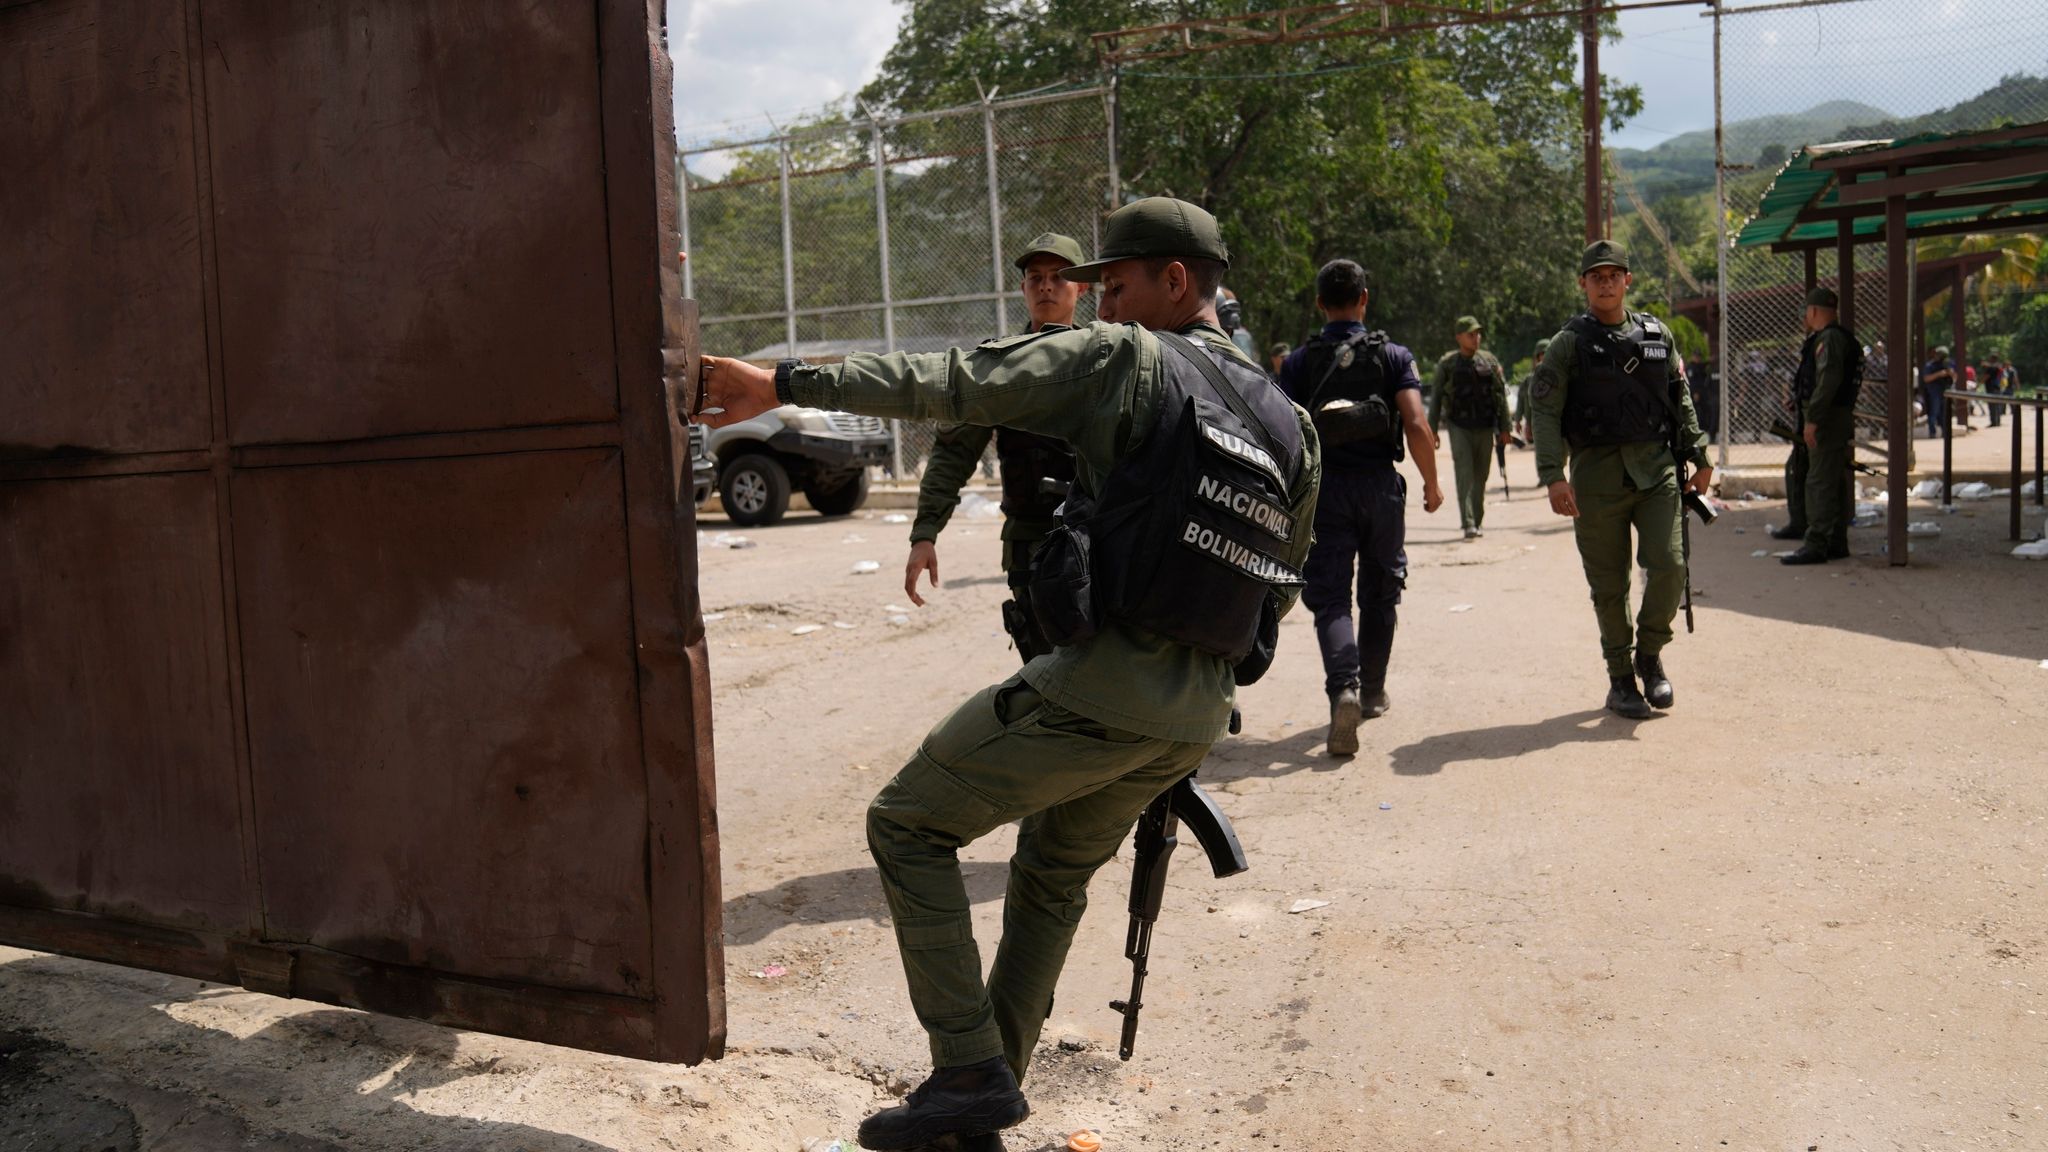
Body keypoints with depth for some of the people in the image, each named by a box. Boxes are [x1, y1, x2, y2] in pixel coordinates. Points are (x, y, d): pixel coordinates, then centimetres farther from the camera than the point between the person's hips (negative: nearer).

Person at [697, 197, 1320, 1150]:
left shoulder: (1128, 361, -6)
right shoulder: (1289, 422, 14)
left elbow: (950, 384, -12)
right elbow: (1283, 587, 20)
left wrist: (784, 384, -10)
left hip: (1099, 688, -8)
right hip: (1198, 715, 8)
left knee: (907, 825, 6)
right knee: (1052, 881, 25)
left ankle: (970, 1070, 2)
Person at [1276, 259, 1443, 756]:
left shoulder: (1298, 363, 0)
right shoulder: (1394, 356, -1)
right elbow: (1417, 426, -10)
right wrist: (1432, 485, 3)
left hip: (1323, 490, -1)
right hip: (1380, 486, 1)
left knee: (1331, 598, -1)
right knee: (1379, 593, 17)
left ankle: (1344, 688, -24)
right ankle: (1372, 693, 28)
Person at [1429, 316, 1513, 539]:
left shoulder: (1489, 361, 6)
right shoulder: (1447, 363, 1)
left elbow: (1501, 395, 9)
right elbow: (1436, 398, 4)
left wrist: (1504, 428, 5)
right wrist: (1432, 431, 0)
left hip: (1485, 428, 3)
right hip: (1459, 427, -2)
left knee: (1481, 477, 8)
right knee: (1465, 475, -11)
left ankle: (1478, 521, 20)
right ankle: (1468, 524, -16)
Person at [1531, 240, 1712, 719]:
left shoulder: (1657, 335, 12)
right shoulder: (1569, 343, 1)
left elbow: (1681, 400, 19)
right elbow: (1545, 410, -6)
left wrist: (1698, 457, 15)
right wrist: (1553, 475, -16)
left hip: (1656, 469, 2)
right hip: (1597, 476, -2)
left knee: (1668, 566, -9)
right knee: (1610, 585, 3)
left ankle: (1650, 653, 15)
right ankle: (1620, 679, 16)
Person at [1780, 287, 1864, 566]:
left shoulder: (1829, 339, -14)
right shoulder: (1841, 337, 20)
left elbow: (1828, 380, -24)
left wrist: (1812, 419, -26)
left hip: (1826, 419, -11)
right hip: (1839, 418, 11)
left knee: (1819, 483, -11)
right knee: (1835, 483, 14)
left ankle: (1817, 545, -12)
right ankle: (1837, 543, 21)